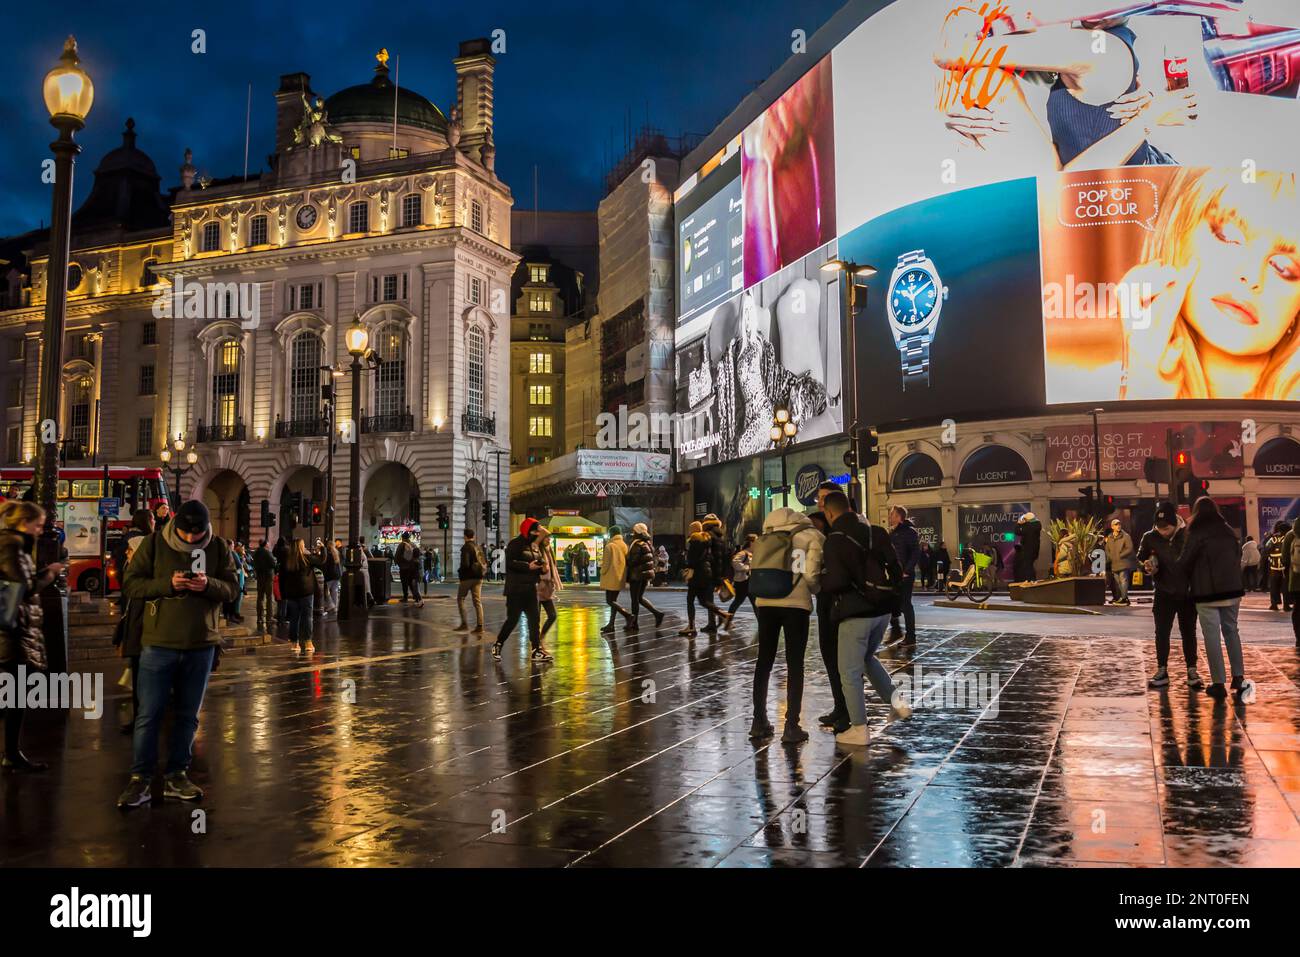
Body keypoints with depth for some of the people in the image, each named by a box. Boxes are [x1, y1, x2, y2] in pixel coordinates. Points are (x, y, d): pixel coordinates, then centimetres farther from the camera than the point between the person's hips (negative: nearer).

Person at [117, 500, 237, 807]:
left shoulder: (218, 548, 1)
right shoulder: (154, 544, -5)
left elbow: (231, 588, 2)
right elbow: (130, 585, -6)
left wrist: (209, 585, -19)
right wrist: (167, 584, -21)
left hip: (201, 645, 3)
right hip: (159, 643, -2)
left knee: (187, 714, 12)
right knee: (149, 713, 0)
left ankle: (176, 776, 23)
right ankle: (140, 779, 11)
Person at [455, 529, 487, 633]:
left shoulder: (466, 547, -12)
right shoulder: (478, 547, 10)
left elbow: (465, 563, -20)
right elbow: (485, 562, 14)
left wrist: (460, 571, -4)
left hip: (468, 577, -6)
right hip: (478, 578, 6)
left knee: (460, 599, 9)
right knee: (477, 601, 5)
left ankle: (464, 623, 3)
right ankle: (479, 626, 1)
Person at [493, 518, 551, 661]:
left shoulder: (534, 546, 15)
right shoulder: (515, 544, -9)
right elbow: (510, 563, -19)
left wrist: (541, 568, -1)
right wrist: (528, 566, -23)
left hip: (530, 589, 8)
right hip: (516, 589, -8)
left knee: (534, 619, 3)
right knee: (512, 619, -4)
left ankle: (537, 650, 5)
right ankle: (498, 645, 15)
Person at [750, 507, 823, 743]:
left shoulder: (769, 537, 17)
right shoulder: (812, 536, 3)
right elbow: (811, 575, -6)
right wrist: (817, 591, 12)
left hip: (766, 602, 4)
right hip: (796, 604, -4)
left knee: (764, 662, 13)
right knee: (795, 665, 4)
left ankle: (759, 722, 17)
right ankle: (791, 726, 2)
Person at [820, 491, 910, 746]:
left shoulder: (835, 539, -13)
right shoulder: (875, 532, 7)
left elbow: (836, 580, -22)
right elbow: (896, 569, 7)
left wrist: (822, 586, -2)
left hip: (855, 612, -7)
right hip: (882, 608, 7)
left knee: (850, 672, 5)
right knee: (868, 657, 29)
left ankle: (859, 730, 10)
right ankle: (896, 698, 15)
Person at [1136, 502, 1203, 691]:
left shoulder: (1188, 535, -11)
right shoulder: (1150, 537, -7)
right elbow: (1139, 559, 7)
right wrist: (1146, 566, -15)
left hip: (1187, 592, -1)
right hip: (1163, 593, 1)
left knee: (1188, 632, 7)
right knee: (1161, 633, 3)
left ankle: (1192, 671, 16)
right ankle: (1162, 671, 11)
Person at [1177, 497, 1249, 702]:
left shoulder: (1196, 535, -11)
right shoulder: (1229, 531, 6)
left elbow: (1184, 564, -6)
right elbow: (1238, 557, 16)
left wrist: (1189, 578, 13)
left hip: (1207, 593, -5)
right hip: (1232, 589, 5)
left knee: (1212, 635, -2)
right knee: (1231, 631, 16)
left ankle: (1218, 683, -3)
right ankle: (1238, 676, 16)